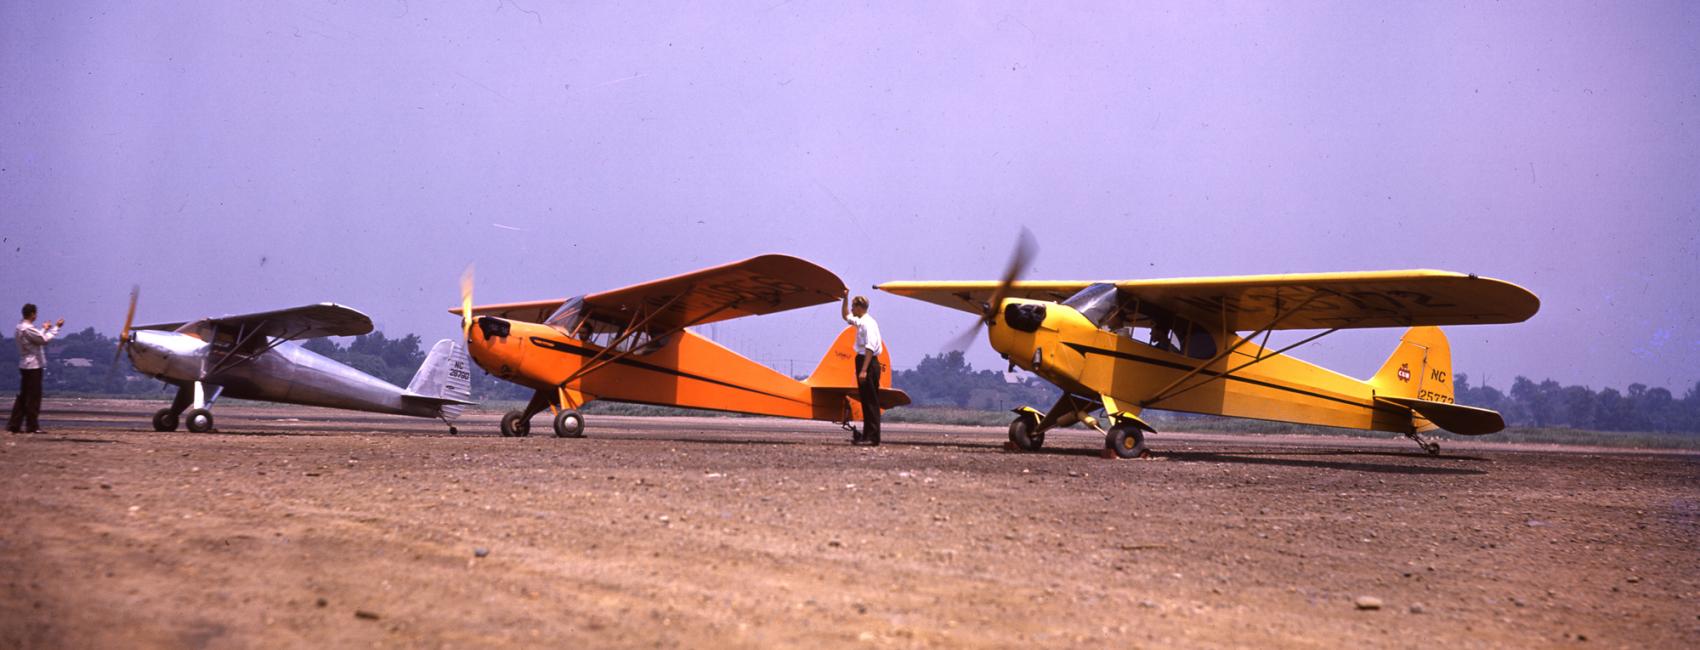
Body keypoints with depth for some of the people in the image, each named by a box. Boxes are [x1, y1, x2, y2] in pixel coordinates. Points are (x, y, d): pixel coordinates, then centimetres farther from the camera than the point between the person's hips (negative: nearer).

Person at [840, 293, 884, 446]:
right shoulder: (860, 322, 14)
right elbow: (846, 316, 36)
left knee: (871, 401, -7)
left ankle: (872, 438, -6)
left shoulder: (868, 323, -15)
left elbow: (870, 348, -23)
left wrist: (864, 370, -28)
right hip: (863, 360, 10)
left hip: (868, 362, -10)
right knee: (866, 400, 12)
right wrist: (845, 298, 27)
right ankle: (867, 435, 18)